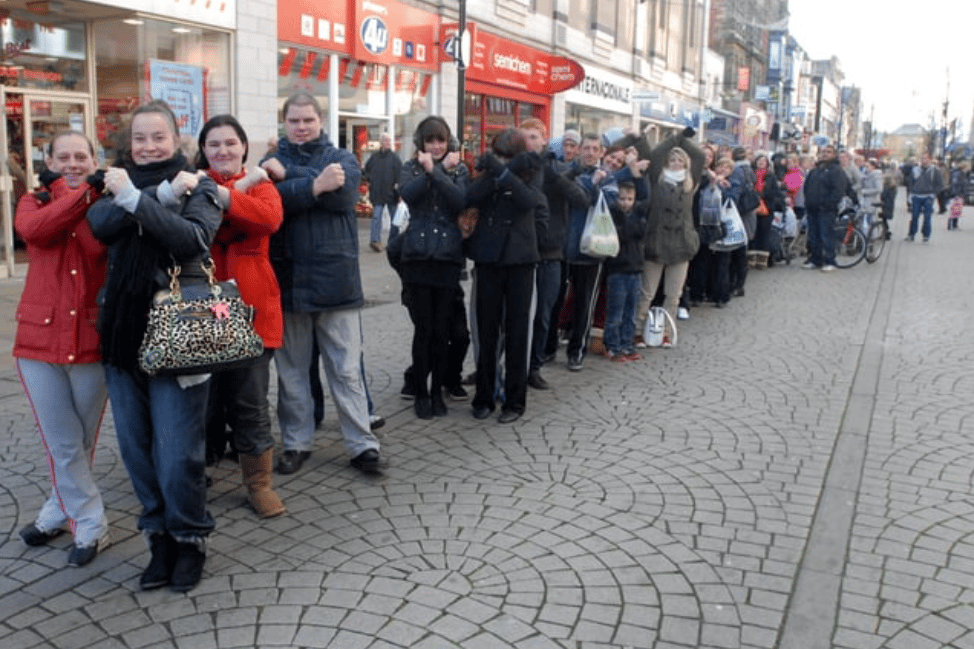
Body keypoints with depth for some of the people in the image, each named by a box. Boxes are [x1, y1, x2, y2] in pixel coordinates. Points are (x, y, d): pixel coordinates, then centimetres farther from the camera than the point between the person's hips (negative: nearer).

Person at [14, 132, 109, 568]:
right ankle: (91, 528, 17)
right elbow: (33, 229, -17)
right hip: (40, 338, 1)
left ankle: (59, 513, 29)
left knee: (81, 443, 12)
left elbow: (105, 249, -12)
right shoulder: (33, 202, 8)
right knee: (63, 444, 3)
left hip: (92, 339, 0)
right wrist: (86, 191, -22)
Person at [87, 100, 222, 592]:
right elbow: (99, 223, -9)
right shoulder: (121, 182, 13)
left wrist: (135, 199, -22)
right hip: (123, 331, 5)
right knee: (136, 449, 10)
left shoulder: (198, 186, 2)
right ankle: (160, 537, 27)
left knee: (177, 454, -4)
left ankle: (189, 541, 18)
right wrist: (163, 193, -16)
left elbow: (194, 239, -18)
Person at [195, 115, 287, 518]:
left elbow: (270, 218, -15)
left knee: (251, 402, 4)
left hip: (251, 307, 0)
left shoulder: (261, 183, 9)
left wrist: (223, 194, -25)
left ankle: (259, 482, 18)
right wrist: (242, 184, -15)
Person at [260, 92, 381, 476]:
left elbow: (343, 194, -15)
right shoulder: (271, 164, 8)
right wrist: (315, 185, -25)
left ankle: (363, 444, 11)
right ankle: (296, 443, 23)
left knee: (346, 369, 3)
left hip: (336, 280, -1)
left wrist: (288, 175, -14)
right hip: (288, 280, 1)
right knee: (291, 369, 10)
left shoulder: (341, 159, 7)